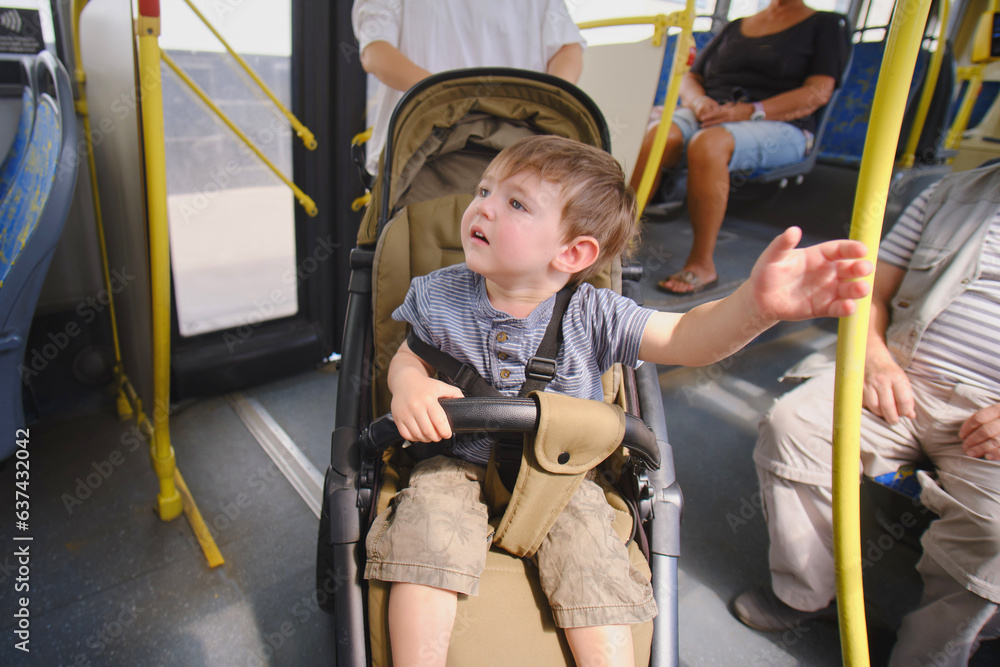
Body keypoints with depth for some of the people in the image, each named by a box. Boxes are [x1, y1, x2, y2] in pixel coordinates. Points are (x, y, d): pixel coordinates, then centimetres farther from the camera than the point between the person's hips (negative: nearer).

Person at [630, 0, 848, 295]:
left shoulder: (824, 24, 15)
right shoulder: (734, 27, 28)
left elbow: (819, 92, 0)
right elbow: (689, 77, 24)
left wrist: (749, 111, -13)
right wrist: (699, 101, -1)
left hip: (779, 126, -3)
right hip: (710, 114, 4)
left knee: (708, 144, -38)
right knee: (655, 135, -30)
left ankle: (702, 264, -34)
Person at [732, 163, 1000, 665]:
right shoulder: (952, 193, 17)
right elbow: (873, 288, 15)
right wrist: (874, 354, -5)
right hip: (905, 380, 3)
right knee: (791, 424, -20)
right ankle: (807, 593, 0)